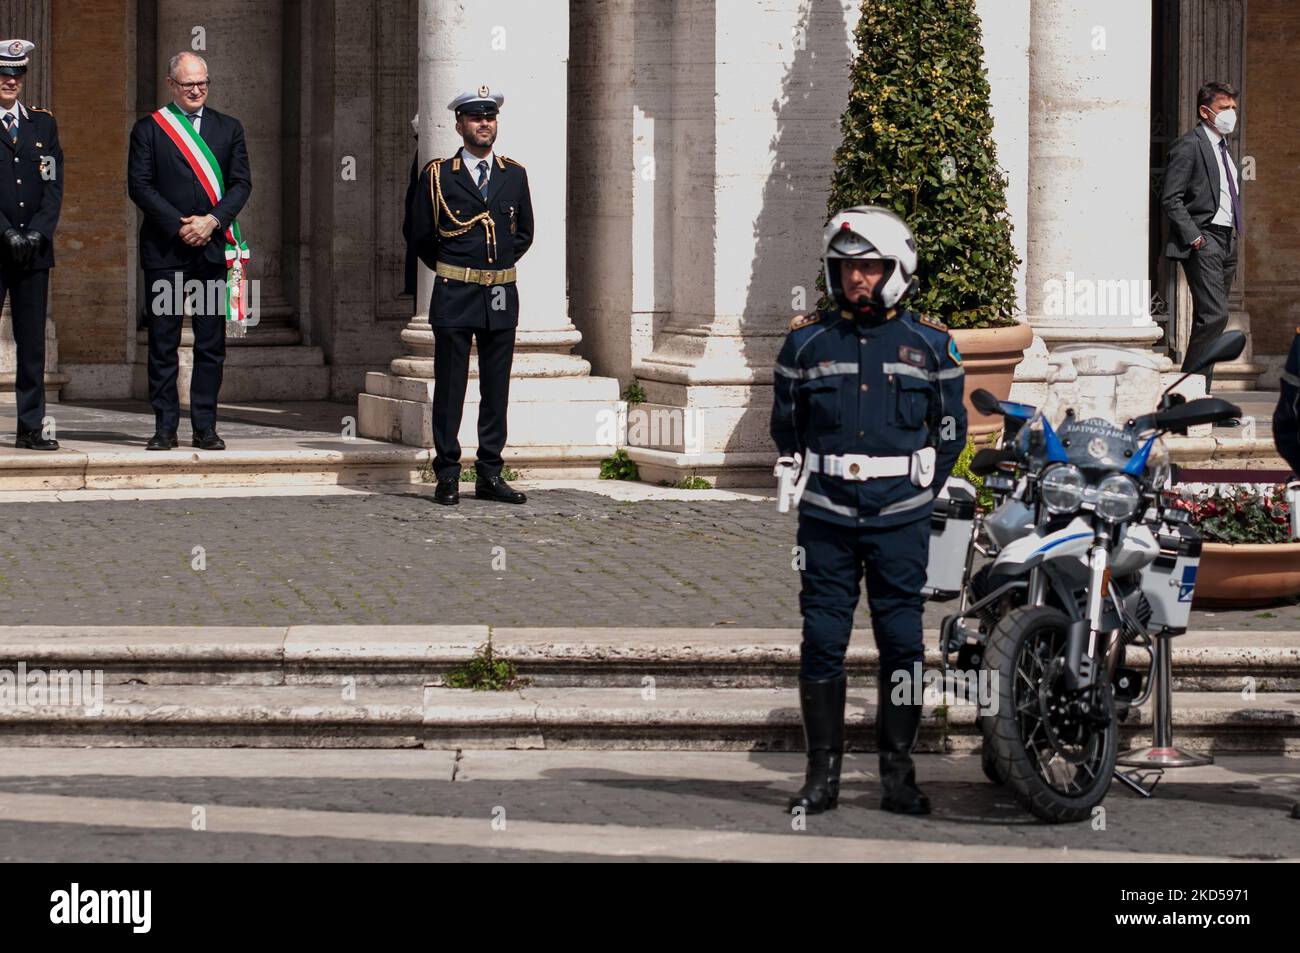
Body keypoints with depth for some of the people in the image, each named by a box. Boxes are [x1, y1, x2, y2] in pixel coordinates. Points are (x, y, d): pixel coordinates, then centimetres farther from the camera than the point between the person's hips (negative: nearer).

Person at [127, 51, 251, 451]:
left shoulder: (228, 128, 12)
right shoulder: (148, 129, 5)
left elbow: (241, 182, 6)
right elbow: (139, 184, -3)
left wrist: (212, 221, -10)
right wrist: (179, 225, -12)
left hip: (213, 248, 2)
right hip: (164, 250, -2)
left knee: (211, 343, 1)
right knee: (163, 343, 0)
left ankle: (205, 428, 5)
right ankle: (165, 428, 4)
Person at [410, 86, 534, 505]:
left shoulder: (514, 175, 11)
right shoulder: (438, 175, 2)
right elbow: (421, 235, 7)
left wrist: (498, 265, 12)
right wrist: (451, 269, 9)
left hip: (502, 296, 3)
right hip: (454, 296, -3)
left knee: (496, 389, 5)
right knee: (449, 388, -2)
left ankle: (490, 475, 11)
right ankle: (447, 476, 2)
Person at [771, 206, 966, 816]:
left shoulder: (928, 342, 4)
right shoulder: (808, 340, 6)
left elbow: (950, 428, 13)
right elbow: (786, 427, 17)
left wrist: (923, 490, 9)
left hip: (900, 518, -1)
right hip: (826, 517, 1)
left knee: (901, 641, 0)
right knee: (822, 639, -1)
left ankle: (898, 772, 7)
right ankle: (822, 772, 5)